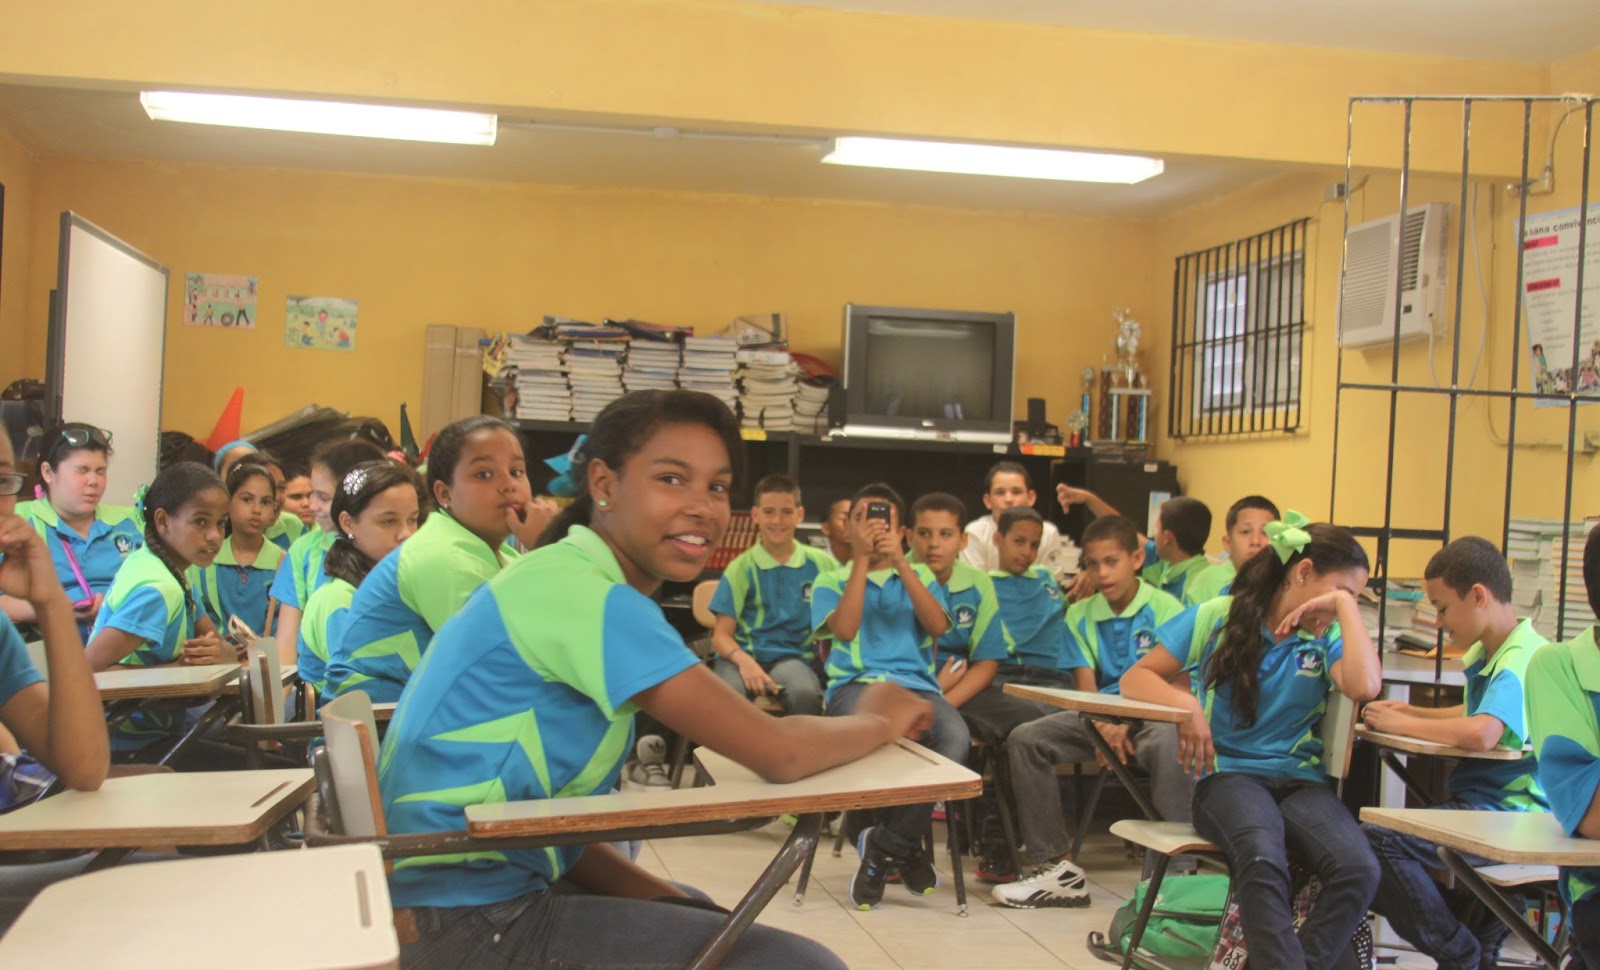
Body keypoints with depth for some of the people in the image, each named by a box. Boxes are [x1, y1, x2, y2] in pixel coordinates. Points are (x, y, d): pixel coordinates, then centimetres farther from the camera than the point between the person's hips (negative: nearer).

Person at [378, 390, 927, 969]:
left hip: (496, 889, 10)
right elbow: (778, 754, -20)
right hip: (468, 923, -10)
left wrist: (664, 898, 0)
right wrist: (880, 720, -1)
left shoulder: (566, 584, 11)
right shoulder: (584, 595, -19)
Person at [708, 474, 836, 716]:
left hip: (793, 656, 1)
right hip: (743, 654, 0)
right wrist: (744, 661, -19)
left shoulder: (821, 564, 8)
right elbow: (721, 635, 0)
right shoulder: (742, 567, 4)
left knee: (805, 694, -36)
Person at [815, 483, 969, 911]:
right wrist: (861, 558, -2)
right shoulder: (832, 581, 18)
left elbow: (938, 626, 2)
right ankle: (904, 846, -15)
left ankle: (888, 843, -17)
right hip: (856, 682, -2)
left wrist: (899, 562, -3)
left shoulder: (920, 577, 23)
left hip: (917, 683, 2)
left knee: (956, 738, -34)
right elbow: (845, 629, -3)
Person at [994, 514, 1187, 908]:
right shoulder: (1080, 614, 10)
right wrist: (1102, 727, -19)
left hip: (1152, 714, -5)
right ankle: (1057, 865, -12)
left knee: (1169, 743, -40)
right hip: (1099, 714, 5)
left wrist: (1126, 726, -23)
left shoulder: (1166, 609, -5)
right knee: (1024, 739, -15)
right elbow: (1085, 683, 1)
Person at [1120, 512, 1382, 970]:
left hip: (1302, 780, 3)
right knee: (1262, 858, -38)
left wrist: (1345, 606, -2)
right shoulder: (1217, 617, 5)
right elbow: (1136, 678, 6)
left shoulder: (1326, 638, 11)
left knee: (1359, 869, -29)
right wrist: (1186, 704, -14)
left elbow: (1365, 686, -12)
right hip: (1228, 774, -3)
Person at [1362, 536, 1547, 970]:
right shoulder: (1487, 656, 13)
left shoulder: (1523, 660, -17)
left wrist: (1403, 724, -16)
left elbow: (1482, 733, -33)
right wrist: (1411, 711, 13)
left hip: (1511, 815, -10)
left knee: (1379, 842, -24)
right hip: (1478, 802, 10)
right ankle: (1483, 919, 13)